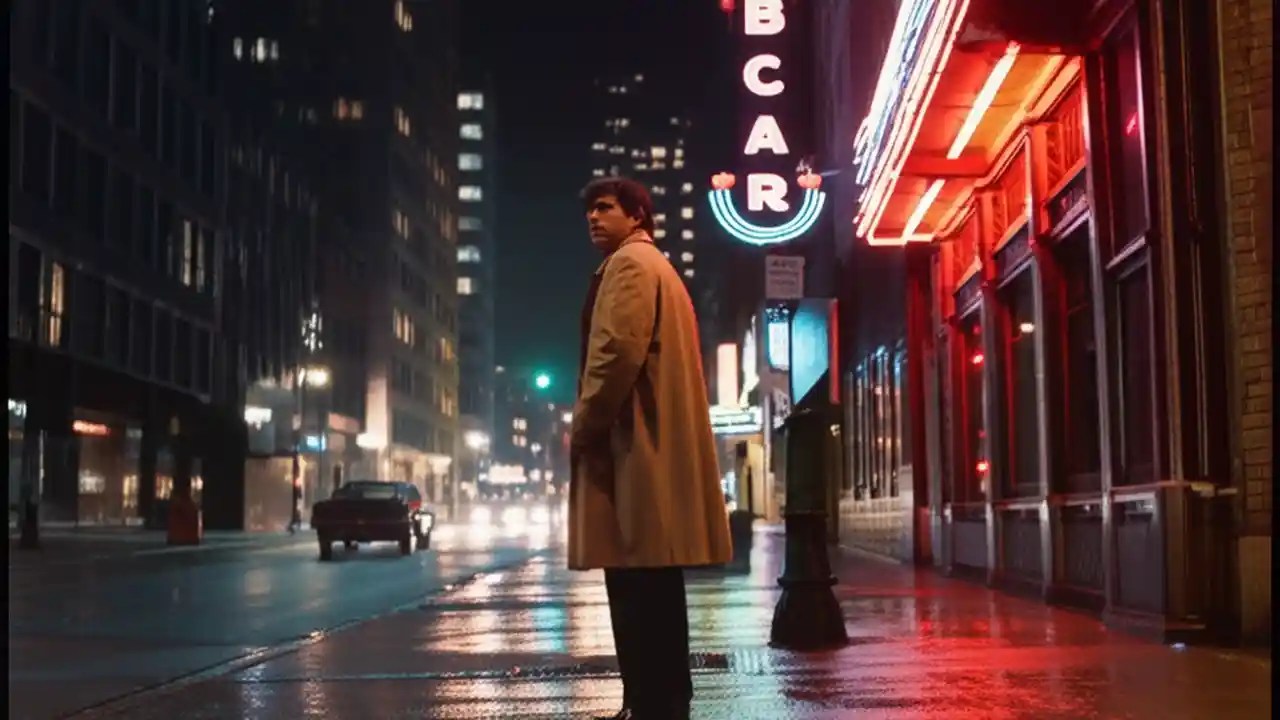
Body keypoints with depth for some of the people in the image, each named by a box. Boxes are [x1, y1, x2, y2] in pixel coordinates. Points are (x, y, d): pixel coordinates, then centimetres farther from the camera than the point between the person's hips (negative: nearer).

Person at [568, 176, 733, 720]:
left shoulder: (629, 262, -5)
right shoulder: (658, 268, 27)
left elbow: (618, 351, -19)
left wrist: (583, 428, -11)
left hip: (632, 445, -11)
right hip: (657, 443, 11)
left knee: (637, 585, -11)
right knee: (651, 584, 11)